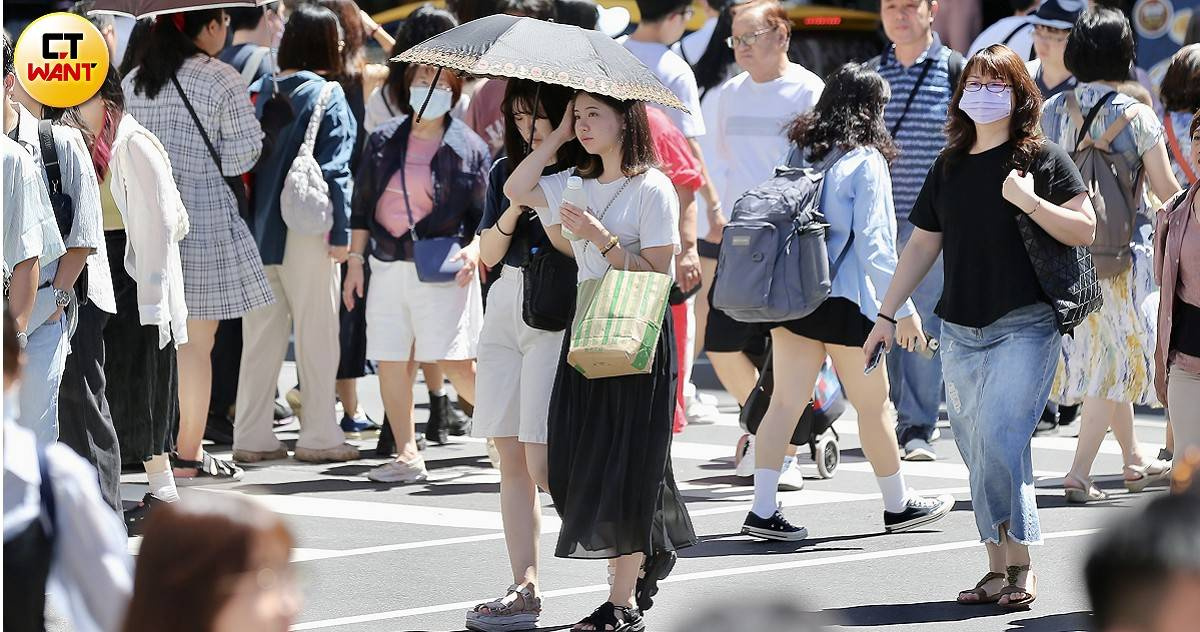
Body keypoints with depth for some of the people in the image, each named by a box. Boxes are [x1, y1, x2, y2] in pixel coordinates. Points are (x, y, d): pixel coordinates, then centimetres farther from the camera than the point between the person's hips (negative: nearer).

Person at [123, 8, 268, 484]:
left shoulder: (133, 82, 9)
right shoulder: (223, 82, -9)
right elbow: (240, 158, -10)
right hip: (206, 219, -6)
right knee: (197, 339, 0)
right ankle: (188, 456, 2)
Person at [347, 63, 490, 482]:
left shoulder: (468, 147, 3)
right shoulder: (384, 142, 12)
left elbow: (487, 213, 5)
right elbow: (362, 207, 15)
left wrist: (475, 249, -12)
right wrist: (355, 261, 10)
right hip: (388, 267, 4)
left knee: (454, 363, -10)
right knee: (391, 364, 1)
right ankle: (407, 457, 7)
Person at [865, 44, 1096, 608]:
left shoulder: (1042, 159, -1)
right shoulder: (948, 168, 13)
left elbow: (1085, 230, -6)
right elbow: (921, 246, 18)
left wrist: (1029, 201, -17)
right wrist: (887, 313, 14)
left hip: (1025, 327, -5)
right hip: (959, 330, 5)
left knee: (999, 439, -17)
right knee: (978, 454, 4)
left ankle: (1020, 566, -9)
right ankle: (999, 569, 9)